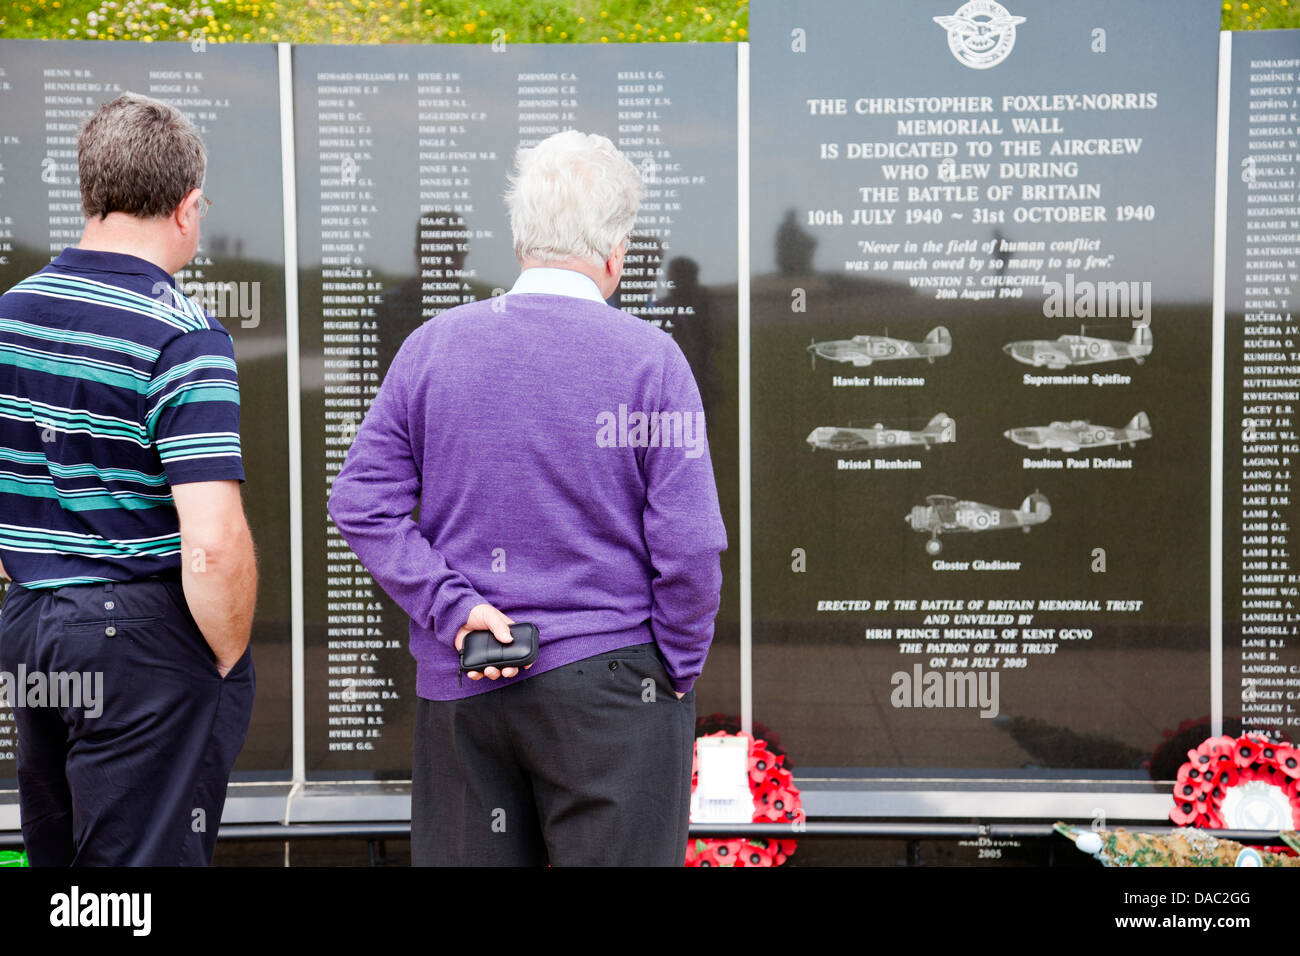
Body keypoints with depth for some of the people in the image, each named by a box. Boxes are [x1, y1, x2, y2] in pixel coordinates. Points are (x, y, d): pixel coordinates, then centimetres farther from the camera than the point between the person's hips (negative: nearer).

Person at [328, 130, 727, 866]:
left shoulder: (433, 345, 1)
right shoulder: (648, 358, -10)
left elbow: (361, 501, -2)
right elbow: (687, 544, -12)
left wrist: (452, 607, -5)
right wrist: (681, 668, 1)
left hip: (459, 689, 4)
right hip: (607, 684, -4)